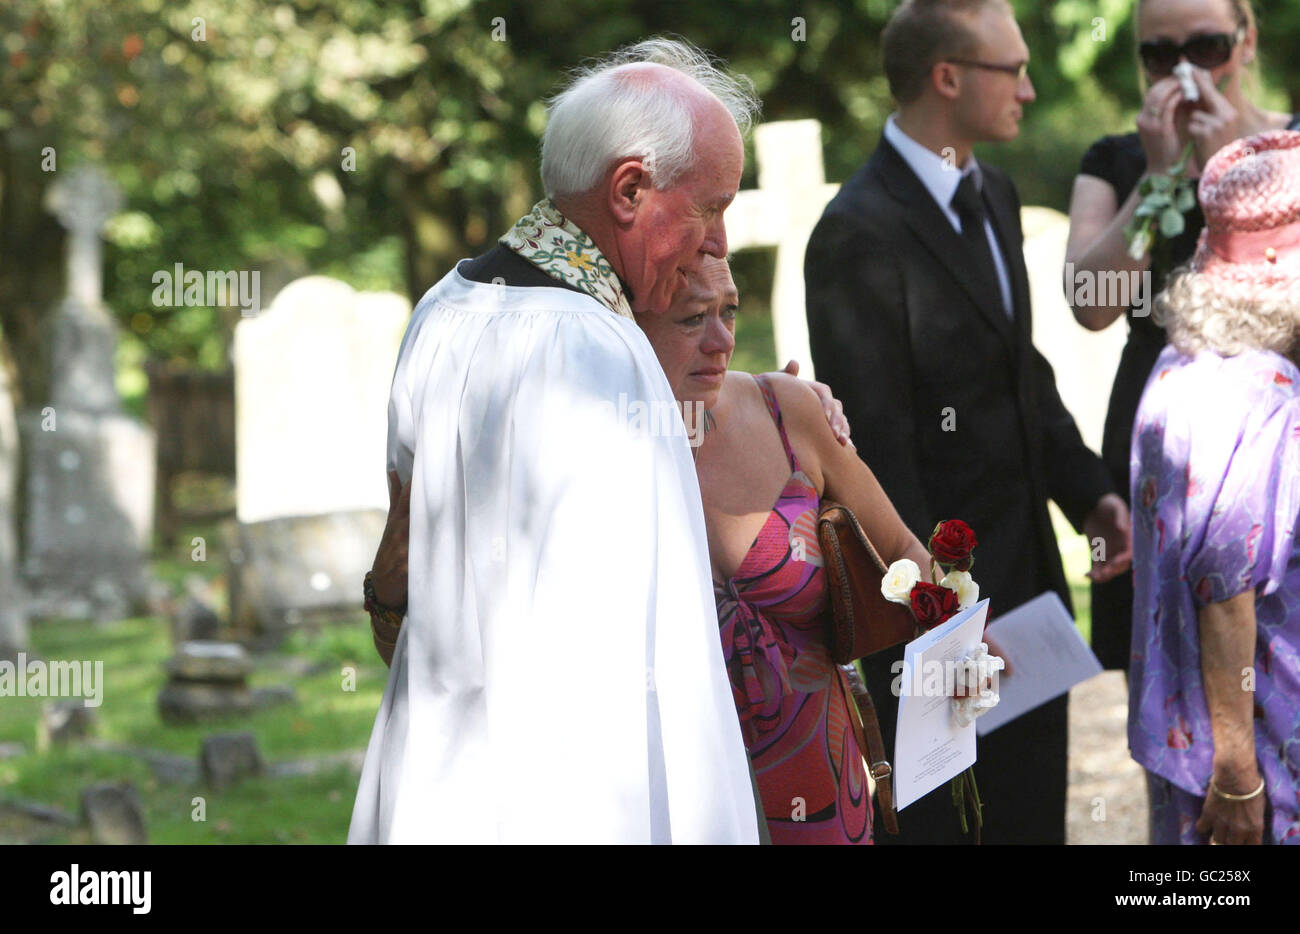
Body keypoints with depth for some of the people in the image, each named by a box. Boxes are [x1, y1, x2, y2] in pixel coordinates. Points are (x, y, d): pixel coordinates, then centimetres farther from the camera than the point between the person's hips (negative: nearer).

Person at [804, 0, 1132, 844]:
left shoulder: (995, 196, 10)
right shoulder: (860, 233, -19)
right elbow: (874, 447, -20)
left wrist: (1088, 491, 5)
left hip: (1025, 570, 8)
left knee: (1033, 814, 15)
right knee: (932, 820, 4)